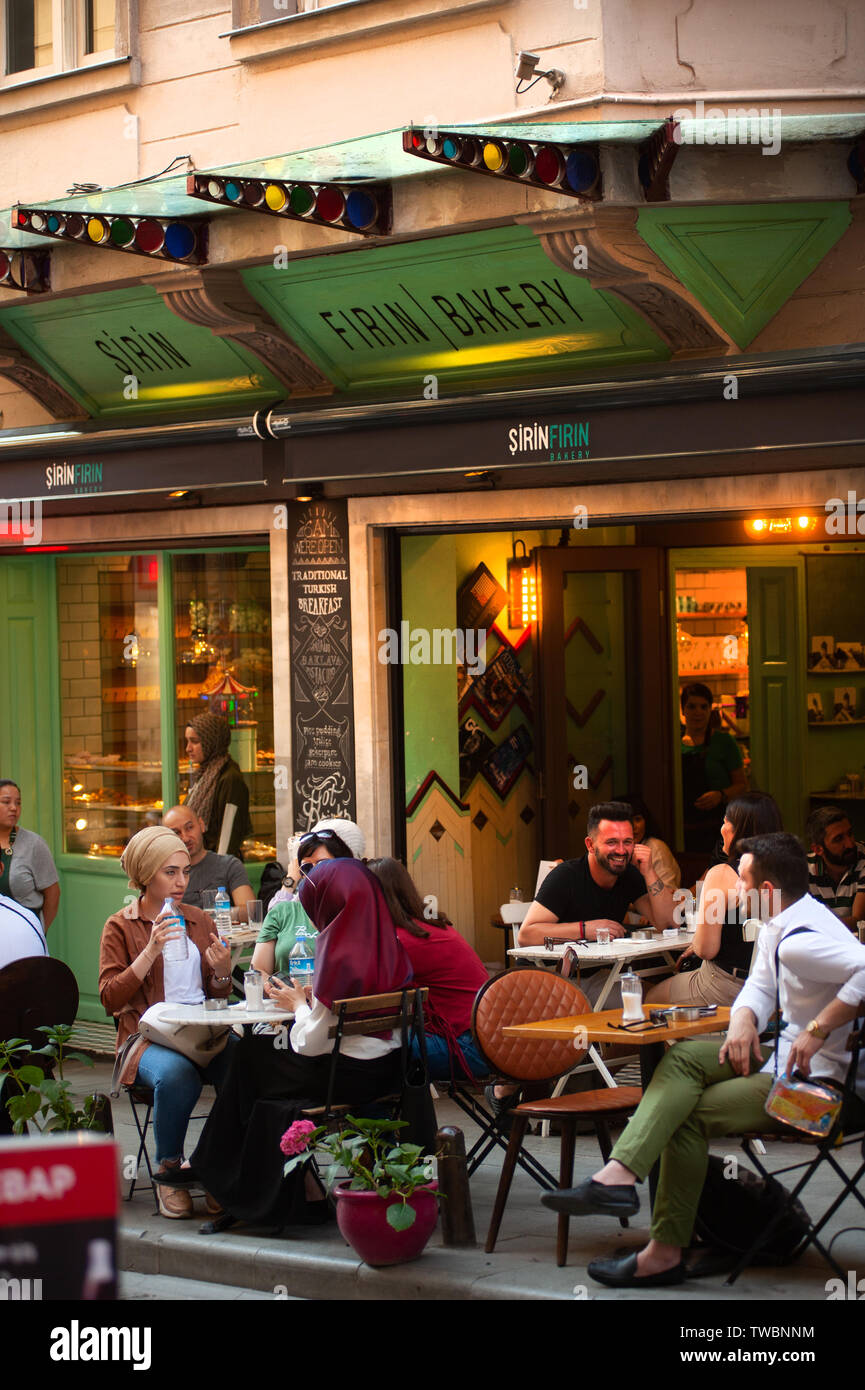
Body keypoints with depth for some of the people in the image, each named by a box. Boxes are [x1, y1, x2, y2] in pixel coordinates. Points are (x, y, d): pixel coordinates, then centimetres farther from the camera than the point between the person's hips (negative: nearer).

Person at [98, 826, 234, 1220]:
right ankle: (168, 1172, -15)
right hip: (149, 1037, -4)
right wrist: (151, 952, -14)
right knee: (176, 1075, -38)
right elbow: (110, 999, -6)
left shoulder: (199, 920, 18)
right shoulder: (120, 926, 5)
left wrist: (223, 972, 0)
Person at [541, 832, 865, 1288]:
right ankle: (619, 1174, -19)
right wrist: (744, 1019, -5)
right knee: (684, 1058, -3)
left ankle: (665, 1253, -7)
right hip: (781, 1057, 10)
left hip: (816, 1079, -10)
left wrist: (818, 1030, -31)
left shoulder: (800, 941, -24)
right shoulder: (774, 932, 11)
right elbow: (760, 987, 19)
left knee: (690, 1114, -15)